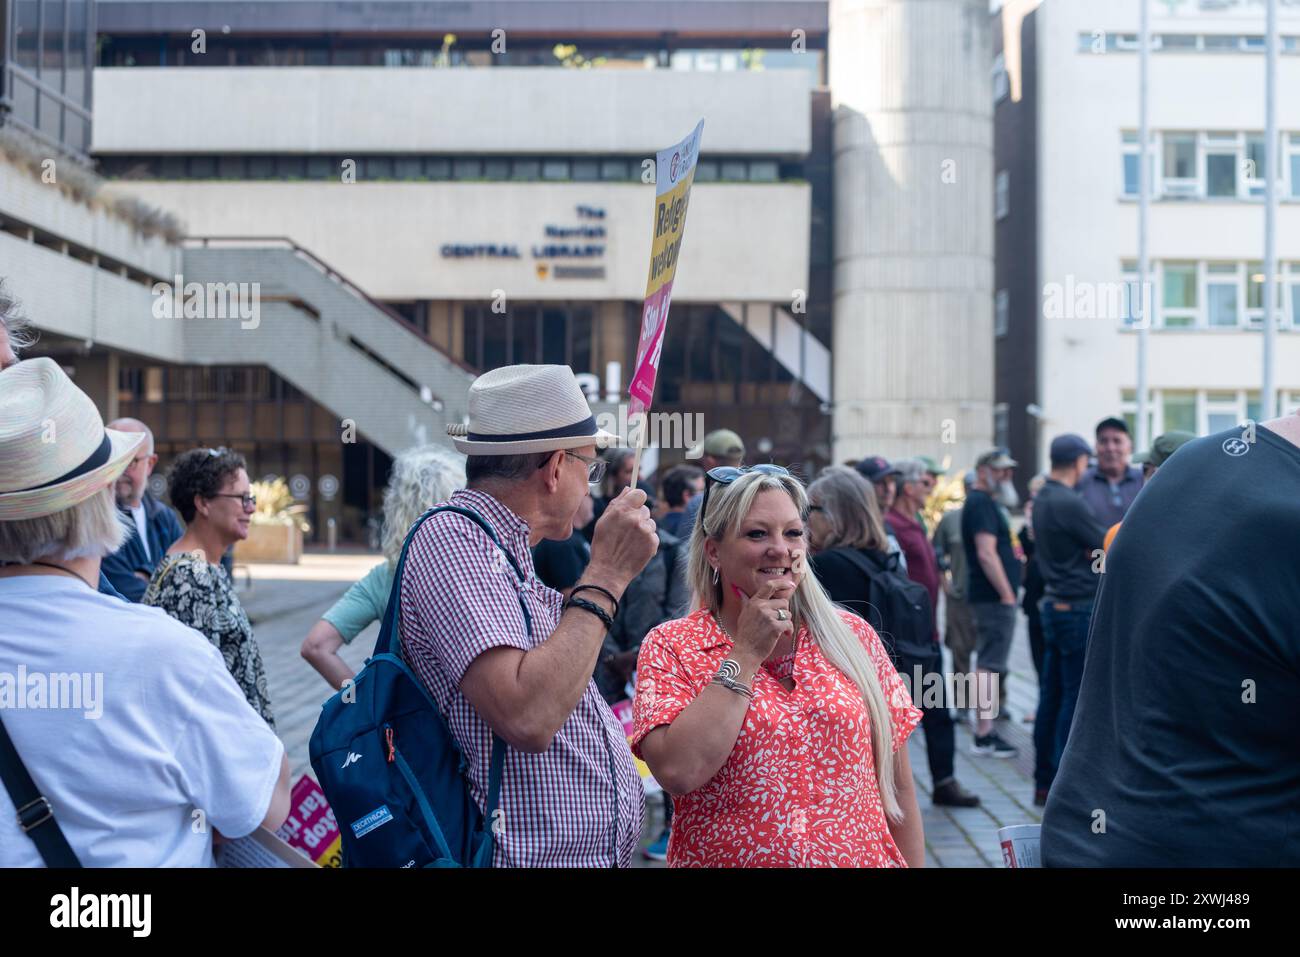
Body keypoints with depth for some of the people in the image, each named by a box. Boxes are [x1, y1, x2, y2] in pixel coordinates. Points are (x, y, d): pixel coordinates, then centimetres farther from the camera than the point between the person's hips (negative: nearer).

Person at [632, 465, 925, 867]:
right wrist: (747, 653, -17)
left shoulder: (853, 635, 0)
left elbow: (897, 784, 4)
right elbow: (678, 773, -21)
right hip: (726, 858, -2)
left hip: (863, 856, 2)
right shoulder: (669, 647, -6)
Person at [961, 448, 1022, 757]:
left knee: (987, 664, 15)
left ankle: (984, 731, 21)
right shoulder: (982, 503, -14)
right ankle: (984, 735, -9)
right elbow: (986, 554, -22)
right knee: (990, 665, -10)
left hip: (987, 596, 11)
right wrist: (1007, 593, -21)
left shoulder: (981, 502, 19)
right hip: (995, 597, -11)